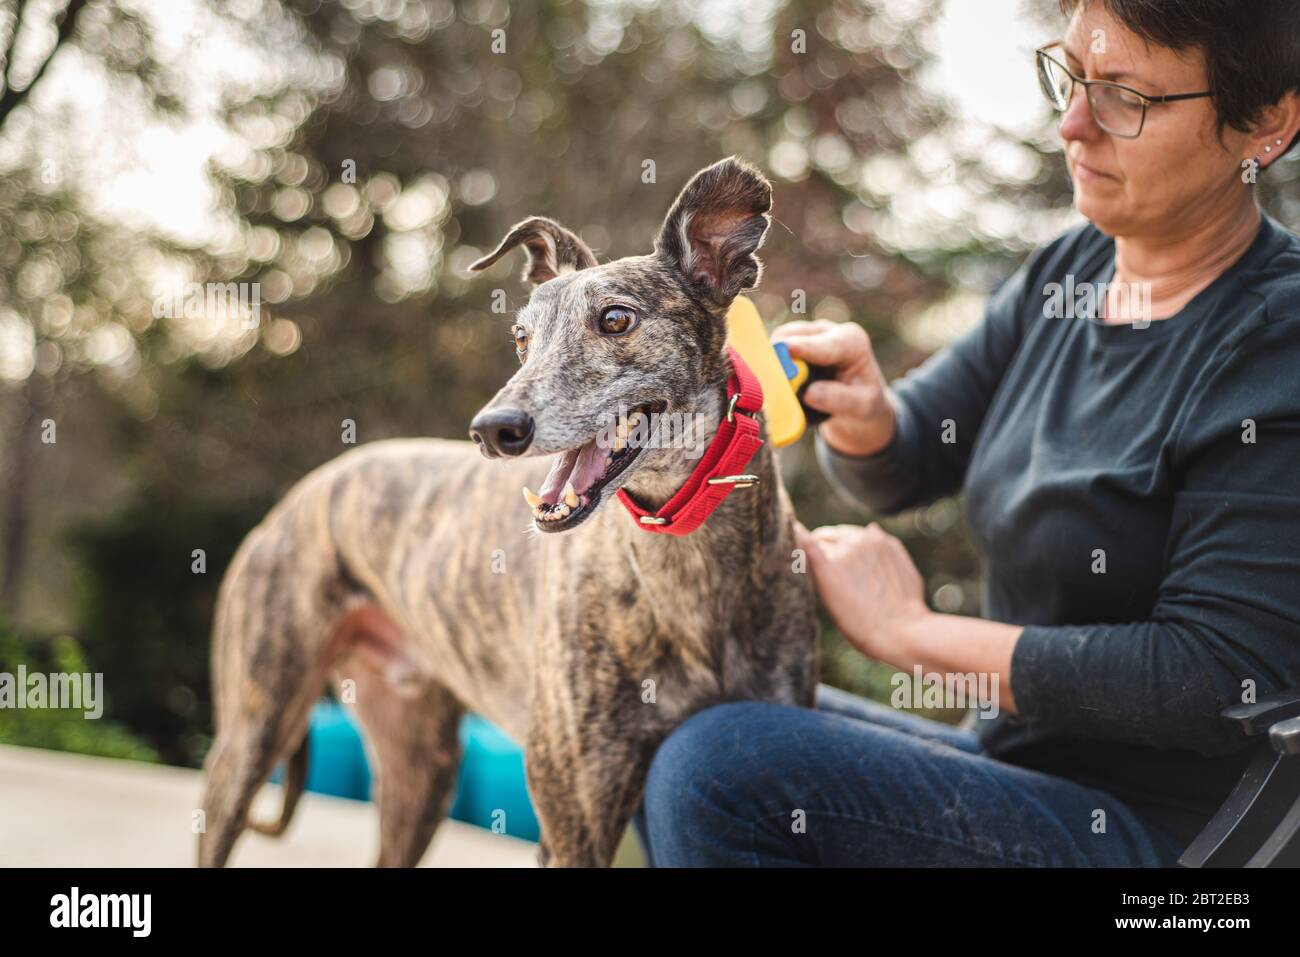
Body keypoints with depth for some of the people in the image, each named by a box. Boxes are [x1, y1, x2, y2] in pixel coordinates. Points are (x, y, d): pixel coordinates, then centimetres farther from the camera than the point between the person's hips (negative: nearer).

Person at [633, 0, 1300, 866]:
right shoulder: (1065, 274, 7)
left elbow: (1217, 680, -23)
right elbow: (903, 466, 12)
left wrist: (912, 633, -16)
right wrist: (864, 413, -14)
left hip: (1155, 827, -8)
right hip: (1023, 764, 8)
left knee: (719, 768, -22)